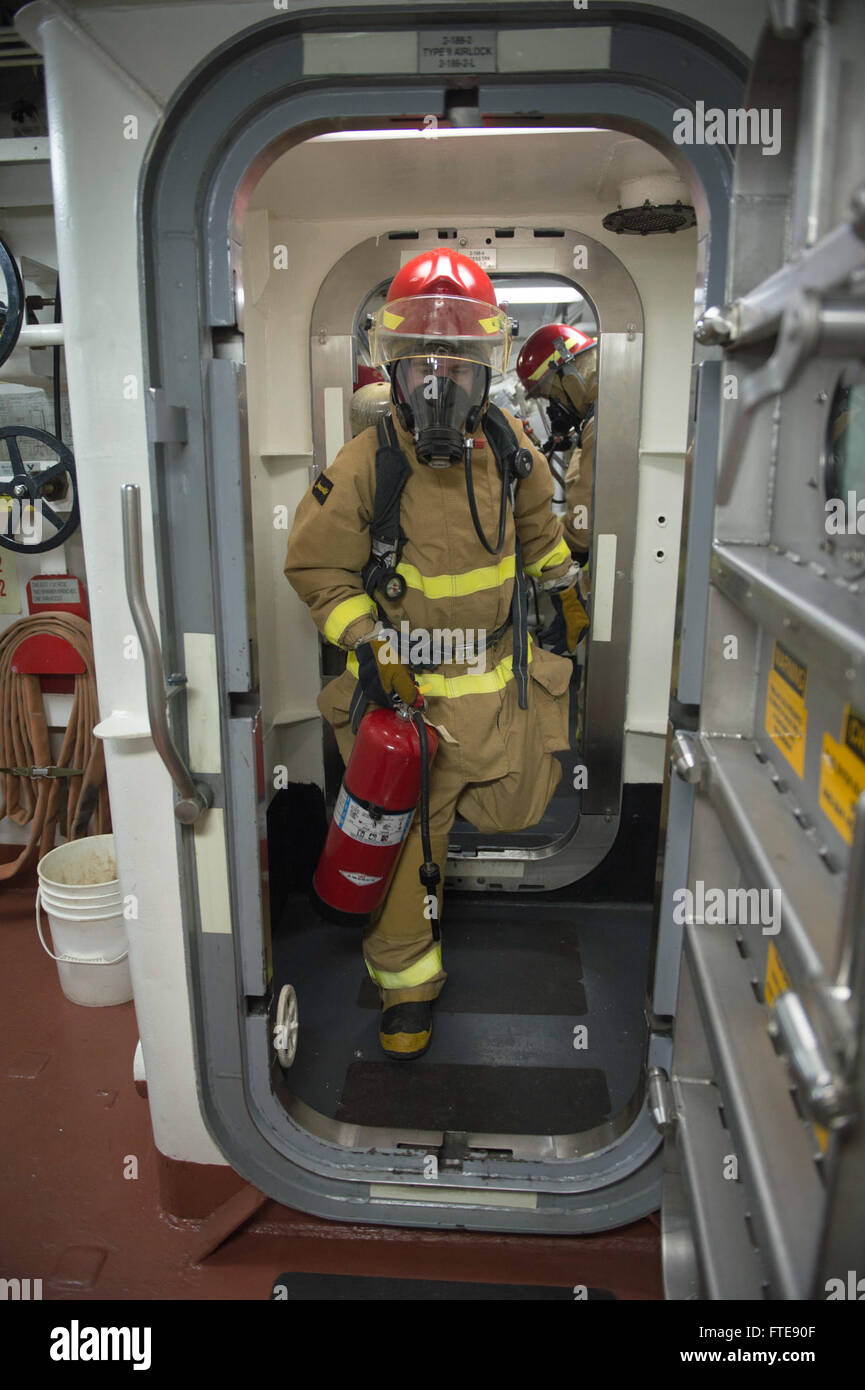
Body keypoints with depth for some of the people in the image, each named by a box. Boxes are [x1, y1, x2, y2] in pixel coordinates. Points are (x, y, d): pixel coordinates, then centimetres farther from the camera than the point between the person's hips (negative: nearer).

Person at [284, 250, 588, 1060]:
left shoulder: (507, 446, 0)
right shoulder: (366, 465, -16)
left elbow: (535, 518, 20)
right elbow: (316, 566, -8)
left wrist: (566, 590, 26)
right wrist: (369, 645, -18)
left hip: (495, 675, 5)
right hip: (403, 682, -4)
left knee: (516, 808, 13)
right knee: (406, 839, 3)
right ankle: (407, 979, 27)